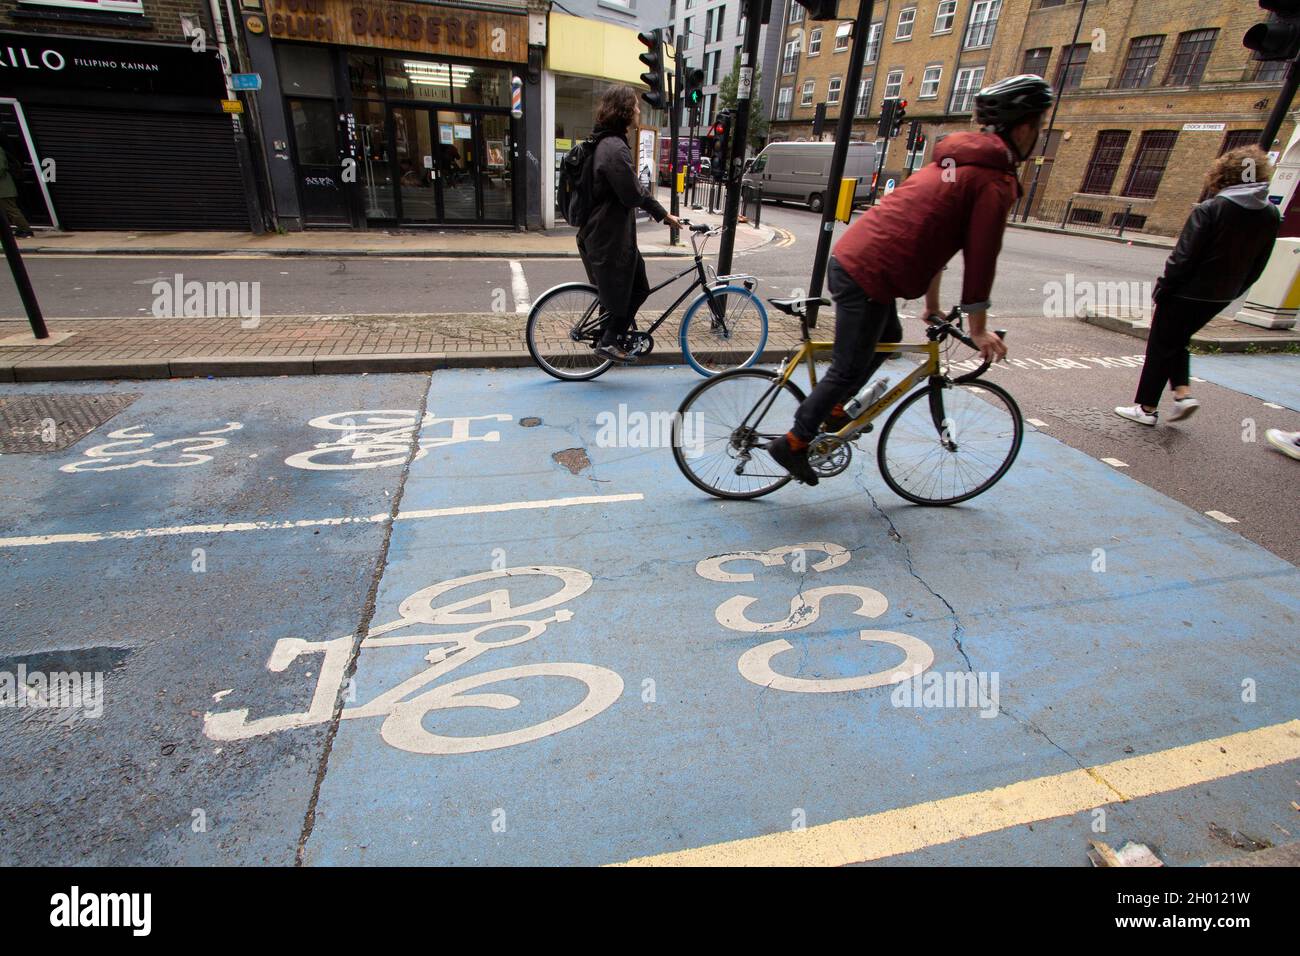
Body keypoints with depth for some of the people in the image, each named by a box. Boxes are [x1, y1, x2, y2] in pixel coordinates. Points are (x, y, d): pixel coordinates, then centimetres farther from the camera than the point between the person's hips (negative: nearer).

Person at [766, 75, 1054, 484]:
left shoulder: (957, 158, 21)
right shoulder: (995, 179, -8)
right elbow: (980, 258, -10)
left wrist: (932, 305, 30)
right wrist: (979, 330, 0)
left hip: (853, 256, 10)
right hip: (868, 275, -10)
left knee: (889, 337, 26)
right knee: (849, 369, -1)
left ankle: (834, 411, 30)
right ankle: (793, 443, 7)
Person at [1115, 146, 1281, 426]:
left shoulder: (1210, 209, -16)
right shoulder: (1271, 215, 4)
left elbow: (1183, 258, -18)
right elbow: (1256, 267, 8)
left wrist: (1161, 289, -9)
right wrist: (1230, 292, 17)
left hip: (1188, 294, -6)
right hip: (1220, 297, 6)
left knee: (1160, 348, 5)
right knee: (1177, 341, 24)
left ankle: (1146, 408, 10)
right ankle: (1183, 392, 11)